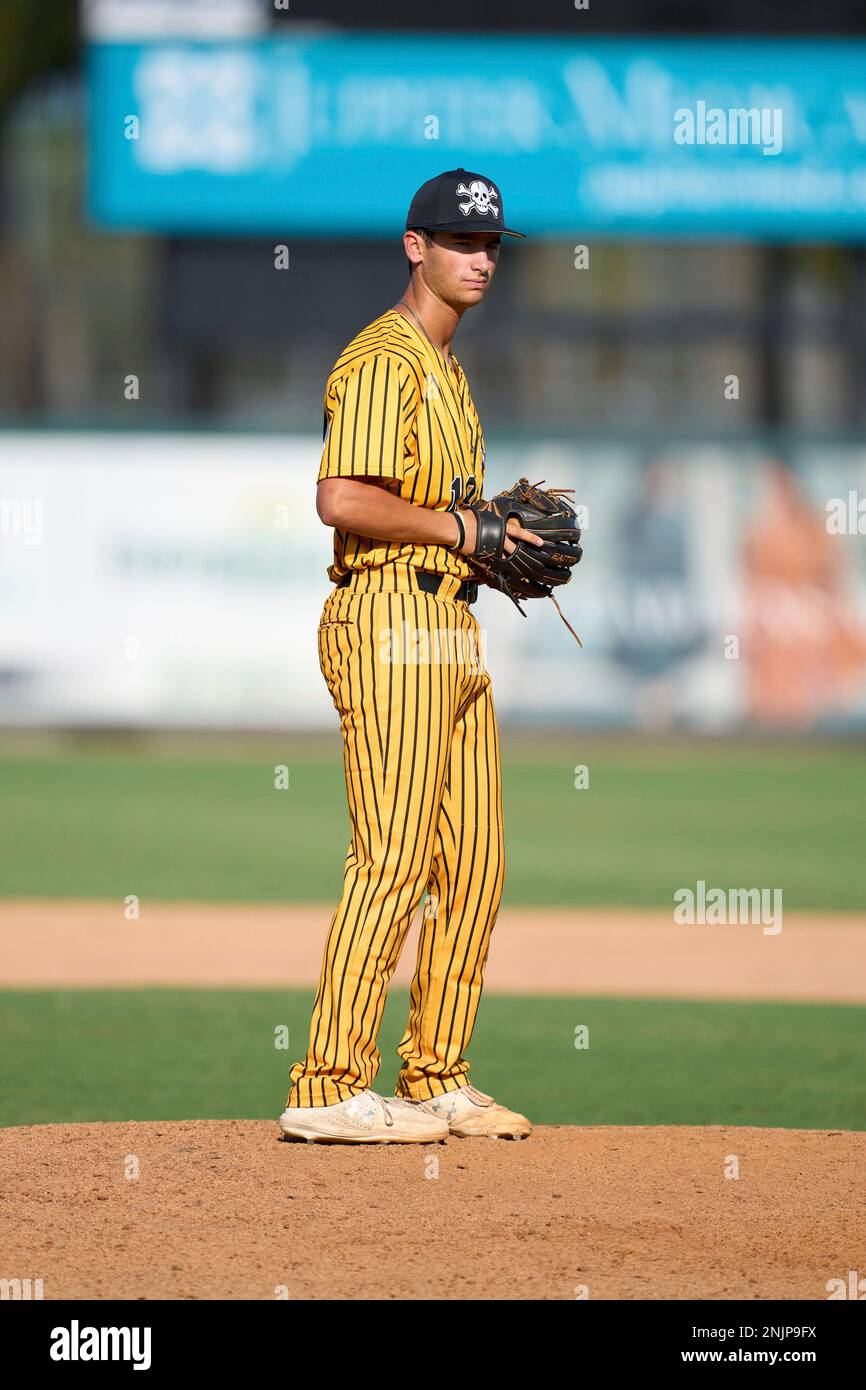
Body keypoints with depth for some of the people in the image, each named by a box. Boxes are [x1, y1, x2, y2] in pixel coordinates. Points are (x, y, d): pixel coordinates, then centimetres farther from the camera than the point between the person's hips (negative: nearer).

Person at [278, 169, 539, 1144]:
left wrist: (502, 537, 13)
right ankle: (328, 1091, -14)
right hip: (390, 624, -10)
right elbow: (342, 500, -22)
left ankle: (435, 1079, 16)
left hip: (452, 628, 10)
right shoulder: (383, 360, -10)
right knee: (393, 863, -14)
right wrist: (464, 525, -17)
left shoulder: (445, 367, 22)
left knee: (474, 867, 9)